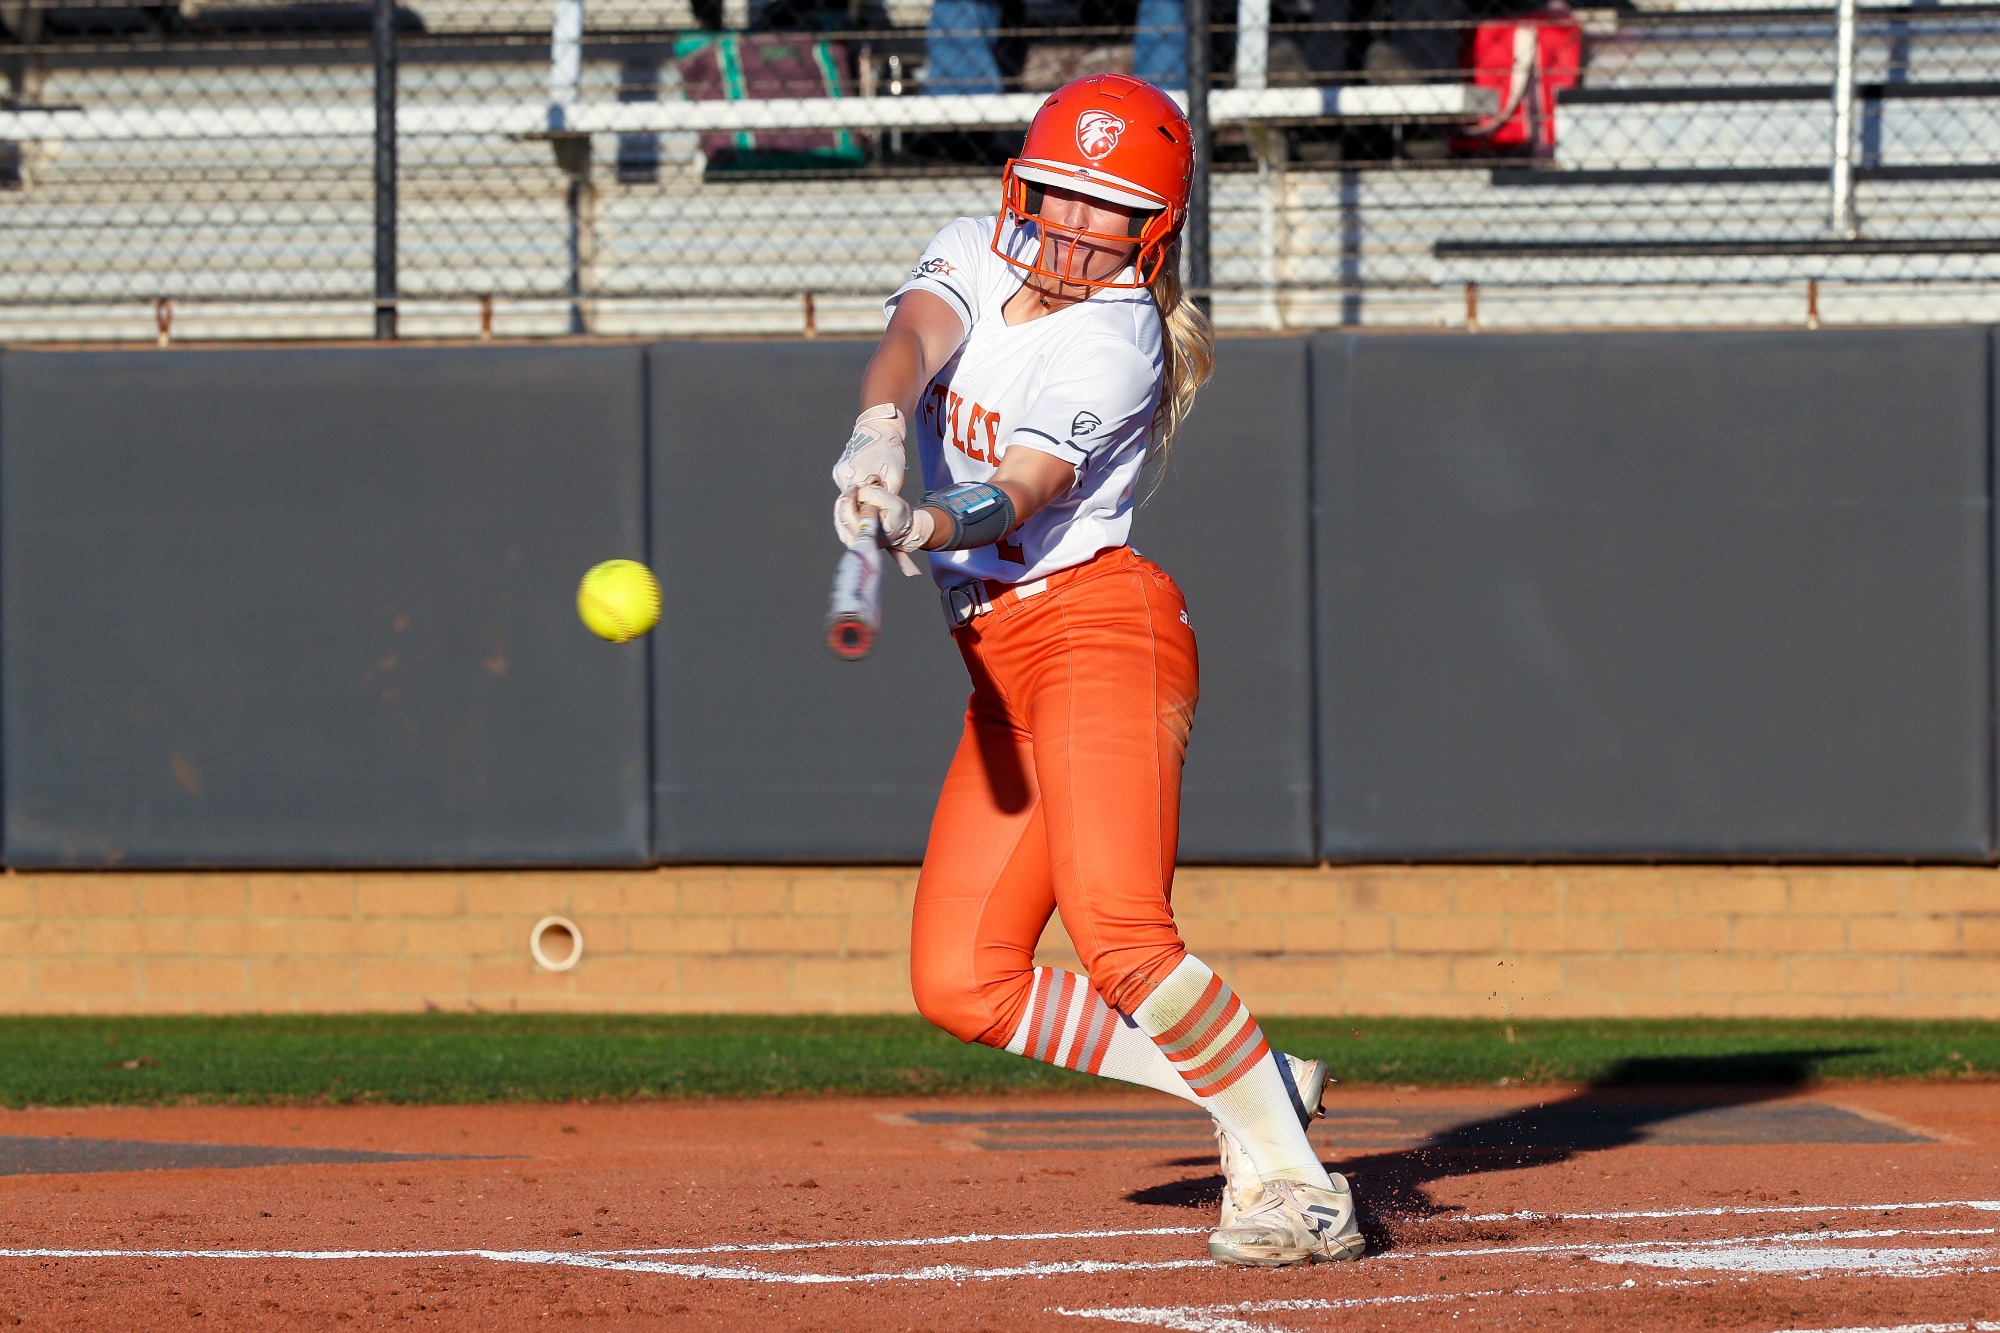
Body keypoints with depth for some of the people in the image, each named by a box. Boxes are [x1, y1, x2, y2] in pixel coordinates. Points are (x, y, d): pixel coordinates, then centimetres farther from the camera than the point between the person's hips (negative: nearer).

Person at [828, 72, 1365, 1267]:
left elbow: (1014, 499, -22)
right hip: (1003, 666, 8)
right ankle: (1254, 1084, 10)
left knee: (1120, 935, -25)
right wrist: (879, 429, -35)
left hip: (1098, 626, -8)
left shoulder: (1113, 345, -10)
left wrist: (922, 527, -45)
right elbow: (915, 338, -12)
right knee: (960, 984, 1)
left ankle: (1293, 1183, -17)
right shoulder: (978, 259, 10)